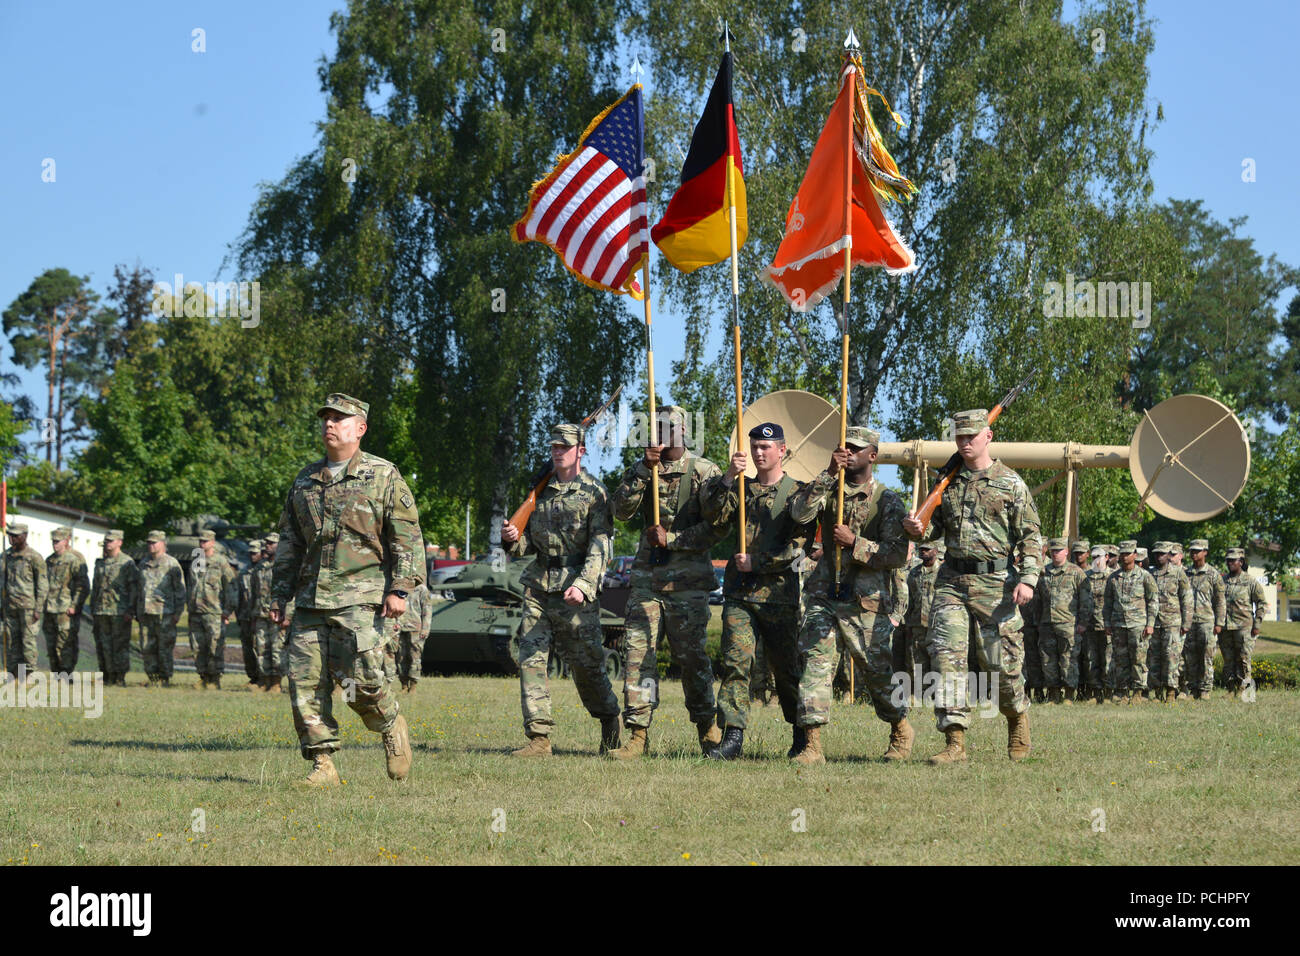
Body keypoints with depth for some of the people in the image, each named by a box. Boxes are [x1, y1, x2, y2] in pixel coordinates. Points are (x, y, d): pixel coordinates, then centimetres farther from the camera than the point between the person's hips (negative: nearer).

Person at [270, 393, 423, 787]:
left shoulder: (383, 476, 3)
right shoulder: (305, 481, 18)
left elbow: (407, 537, -2)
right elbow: (289, 544, 22)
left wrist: (400, 589, -11)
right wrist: (279, 596, 16)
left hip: (360, 596, -5)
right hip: (310, 599, 5)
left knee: (359, 678, -14)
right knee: (304, 681, -3)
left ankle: (392, 728, 14)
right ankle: (323, 765, 2)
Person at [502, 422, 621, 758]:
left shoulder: (594, 492, -2)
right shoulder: (541, 491, 15)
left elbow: (601, 546, -10)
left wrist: (583, 585, -24)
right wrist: (514, 539, -2)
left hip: (576, 592, -5)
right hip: (539, 587, 5)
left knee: (586, 664, 2)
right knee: (531, 659, -6)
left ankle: (610, 724, 26)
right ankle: (539, 737, -4)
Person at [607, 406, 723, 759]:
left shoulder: (704, 472, 0)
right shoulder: (639, 471, 13)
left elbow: (716, 528, -6)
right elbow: (621, 511, -3)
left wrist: (671, 539, -11)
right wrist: (643, 470, -13)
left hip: (687, 580, -3)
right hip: (646, 576, 3)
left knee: (691, 657, 1)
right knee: (637, 652, -5)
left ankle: (708, 730, 16)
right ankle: (638, 735, -5)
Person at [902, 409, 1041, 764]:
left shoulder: (1010, 483, 0)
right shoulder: (948, 481, 11)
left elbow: (1031, 537, -2)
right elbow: (936, 527, 20)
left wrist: (1028, 578, -14)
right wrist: (916, 529, -3)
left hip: (996, 582, -3)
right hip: (953, 580, 3)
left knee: (1002, 662, 2)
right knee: (947, 655, -10)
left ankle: (1018, 716, 33)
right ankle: (954, 742, -12)